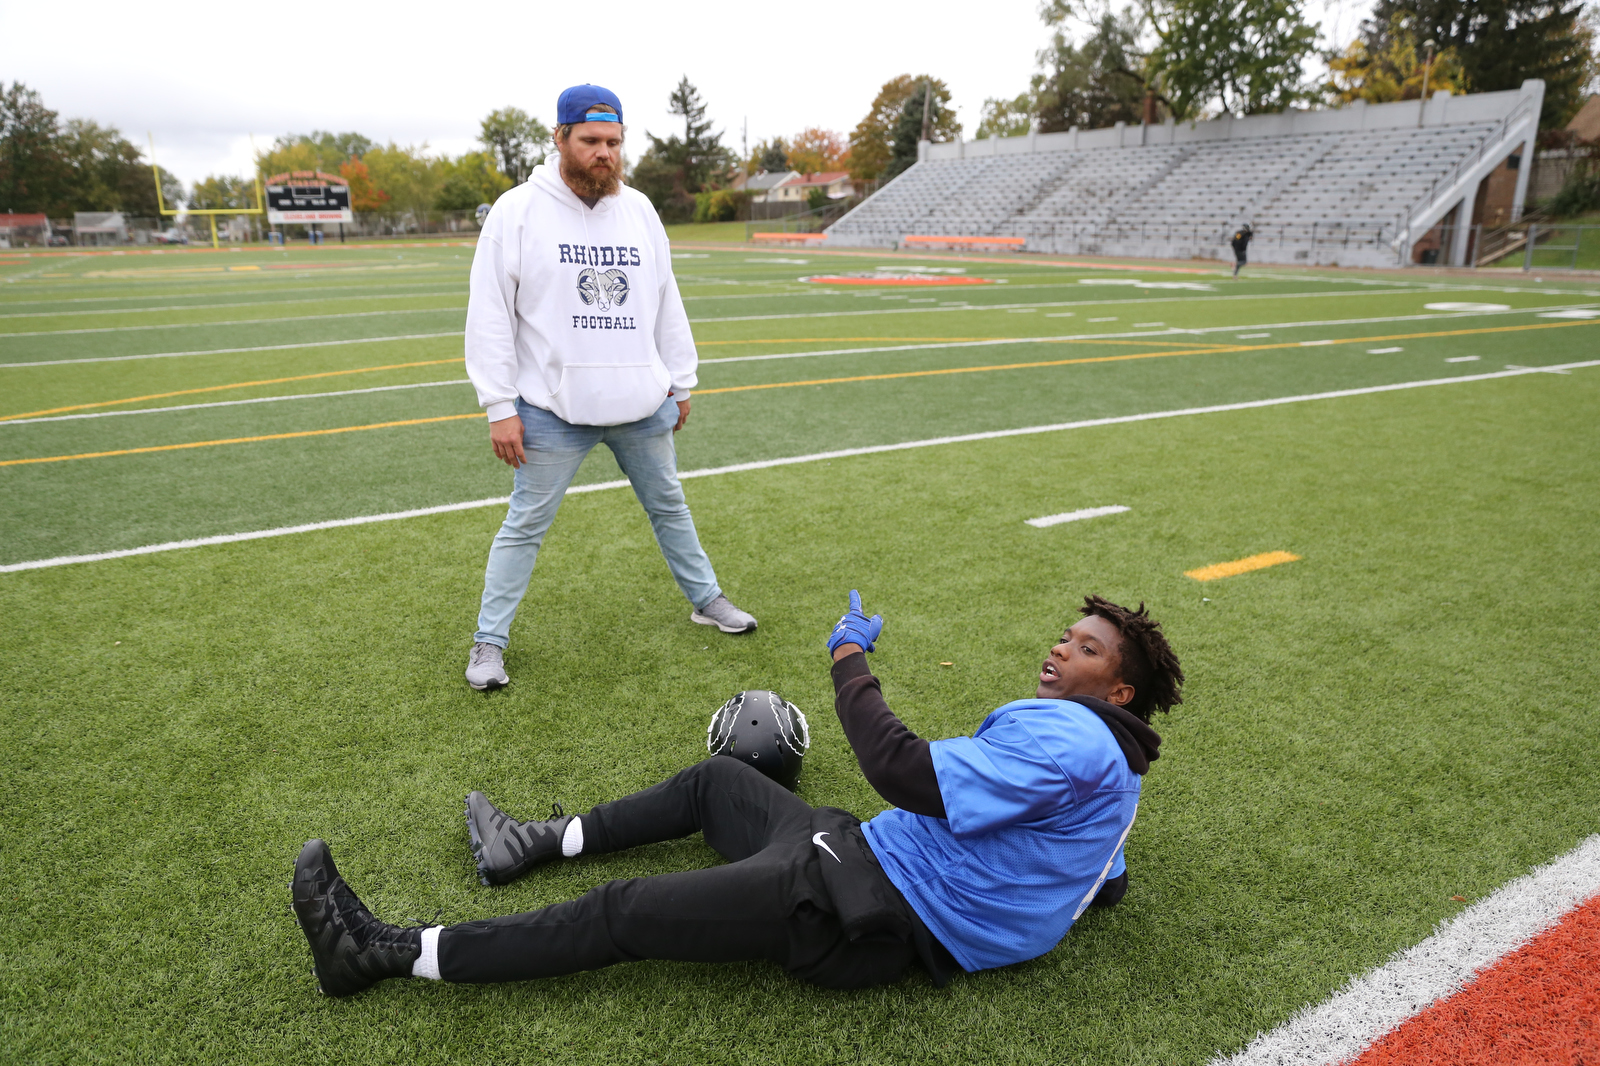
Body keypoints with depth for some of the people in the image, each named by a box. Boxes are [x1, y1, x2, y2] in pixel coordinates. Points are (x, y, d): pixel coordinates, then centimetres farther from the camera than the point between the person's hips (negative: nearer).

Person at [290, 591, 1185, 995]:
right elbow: (1106, 883, 23)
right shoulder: (1105, 767, 12)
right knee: (713, 780, 20)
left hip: (874, 915, -10)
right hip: (865, 859, 10)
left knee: (627, 913, -12)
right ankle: (540, 844, 31)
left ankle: (386, 954, -3)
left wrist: (850, 662, -18)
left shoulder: (1066, 739, -20)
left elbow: (906, 773, -30)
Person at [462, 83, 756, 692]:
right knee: (526, 524, 3)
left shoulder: (638, 209, 8)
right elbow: (488, 315, -6)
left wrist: (681, 382, 15)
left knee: (669, 505, 16)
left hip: (643, 404, 4)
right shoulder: (516, 212, -6)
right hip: (553, 410, -4)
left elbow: (666, 301, 15)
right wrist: (499, 407, -10)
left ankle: (706, 600, 35)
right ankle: (490, 640, 17)